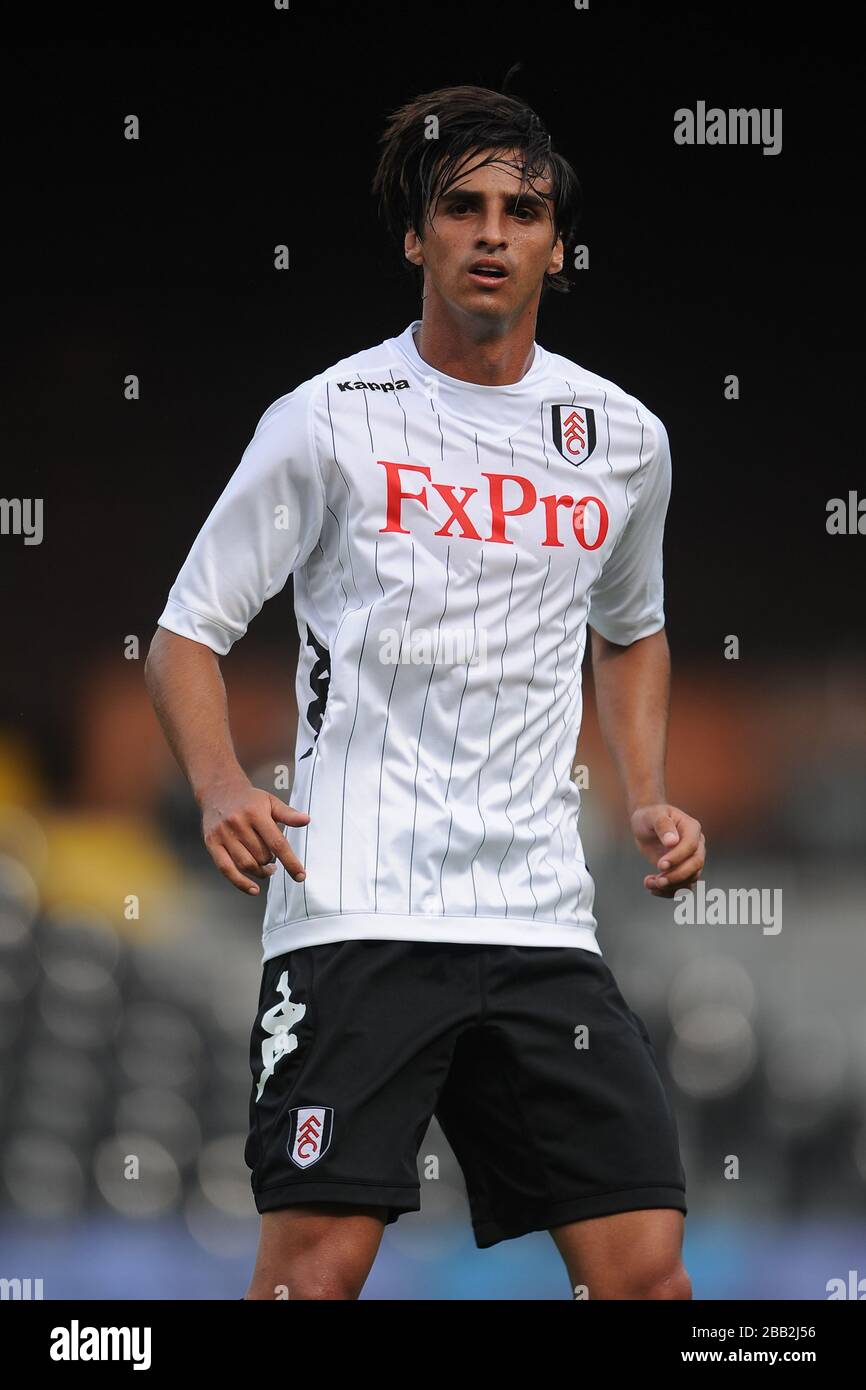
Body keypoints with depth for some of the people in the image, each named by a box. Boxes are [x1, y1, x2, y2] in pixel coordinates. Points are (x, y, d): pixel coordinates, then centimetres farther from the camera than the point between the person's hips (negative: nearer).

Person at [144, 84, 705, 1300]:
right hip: (355, 911, -4)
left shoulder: (624, 438, 12)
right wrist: (220, 784, -15)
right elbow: (188, 632, 4)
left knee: (644, 1265, -4)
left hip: (542, 916, 4)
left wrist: (649, 799, 14)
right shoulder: (328, 421, -1)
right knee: (318, 1259, -13)